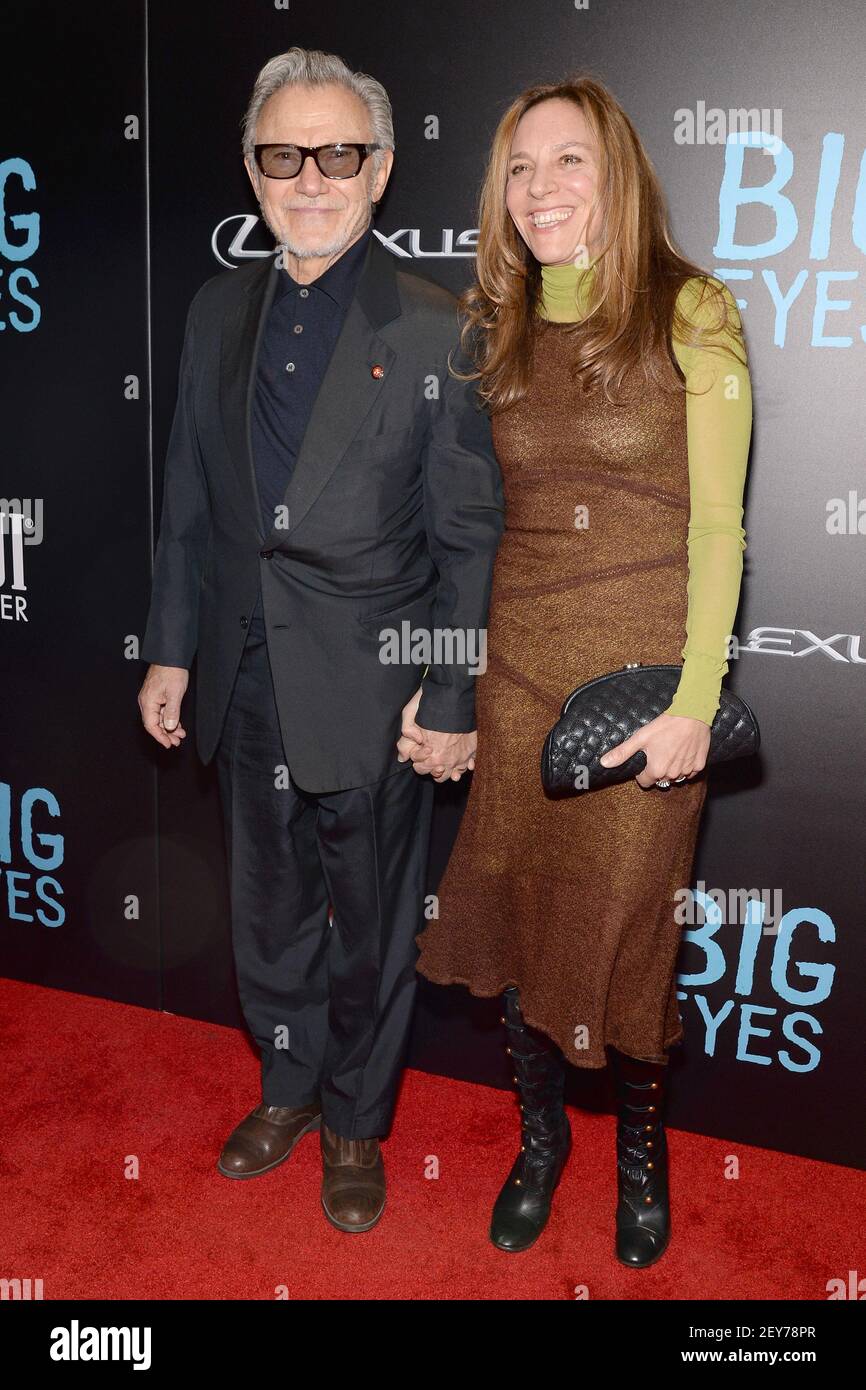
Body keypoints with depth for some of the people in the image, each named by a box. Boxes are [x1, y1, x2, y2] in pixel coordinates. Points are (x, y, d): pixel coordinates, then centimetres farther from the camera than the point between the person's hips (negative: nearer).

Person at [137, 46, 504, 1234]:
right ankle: (290, 1086, 45)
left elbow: (468, 534, -8)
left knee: (371, 926, 12)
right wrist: (170, 648, 9)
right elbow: (191, 501, 11)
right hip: (249, 681, 5)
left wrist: (450, 697, -11)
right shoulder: (219, 311, 7)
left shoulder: (434, 330, -8)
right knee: (268, 911, 20)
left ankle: (355, 1122, 36)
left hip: (372, 689, -4)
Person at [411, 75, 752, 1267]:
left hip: (646, 664, -3)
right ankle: (539, 1132, 35)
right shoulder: (489, 329, 8)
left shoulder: (691, 315, -4)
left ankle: (640, 1145, 34)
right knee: (514, 903, 10)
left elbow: (717, 524, -7)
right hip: (516, 660, 4)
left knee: (629, 917, 6)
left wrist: (696, 700, -13)